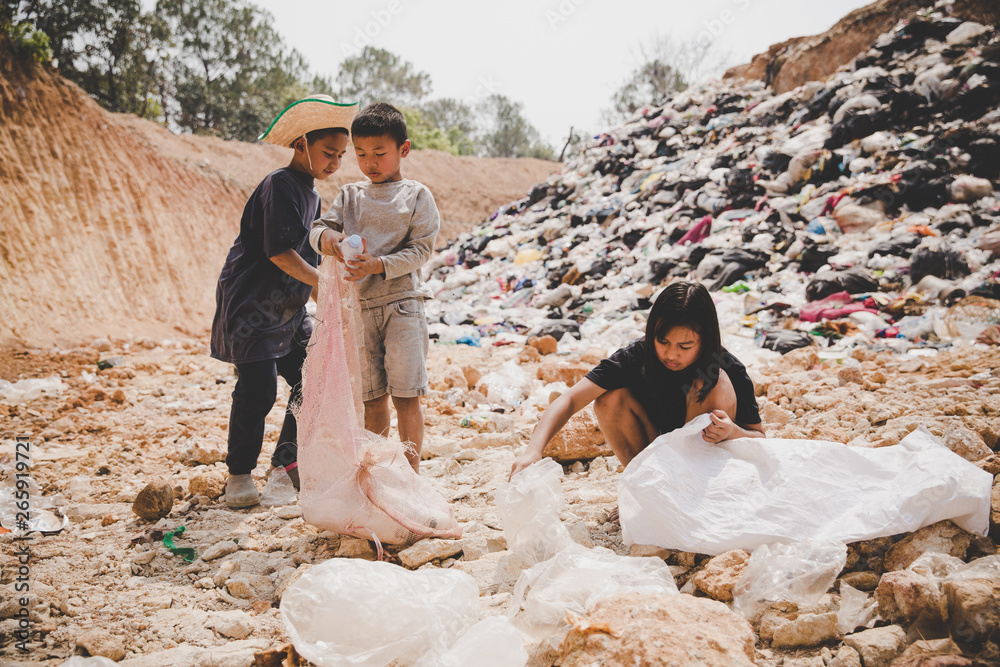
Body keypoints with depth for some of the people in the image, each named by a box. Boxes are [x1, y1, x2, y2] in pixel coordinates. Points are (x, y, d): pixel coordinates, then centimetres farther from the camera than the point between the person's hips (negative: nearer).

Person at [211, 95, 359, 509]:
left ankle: (287, 461, 22)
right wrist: (322, 281, -23)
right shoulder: (280, 186, -15)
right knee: (258, 391, -9)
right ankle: (239, 474, 8)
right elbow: (278, 251, -23)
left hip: (287, 310, 9)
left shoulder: (311, 194, 14)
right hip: (252, 307, -9)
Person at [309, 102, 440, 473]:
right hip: (359, 306, 4)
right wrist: (324, 236, -18)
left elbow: (420, 250, -5)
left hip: (402, 302, -3)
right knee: (372, 395, 11)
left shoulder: (416, 196, 1)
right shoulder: (349, 195, 12)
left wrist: (380, 265, -20)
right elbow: (319, 226, 7)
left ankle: (411, 469, 6)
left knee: (405, 394, -5)